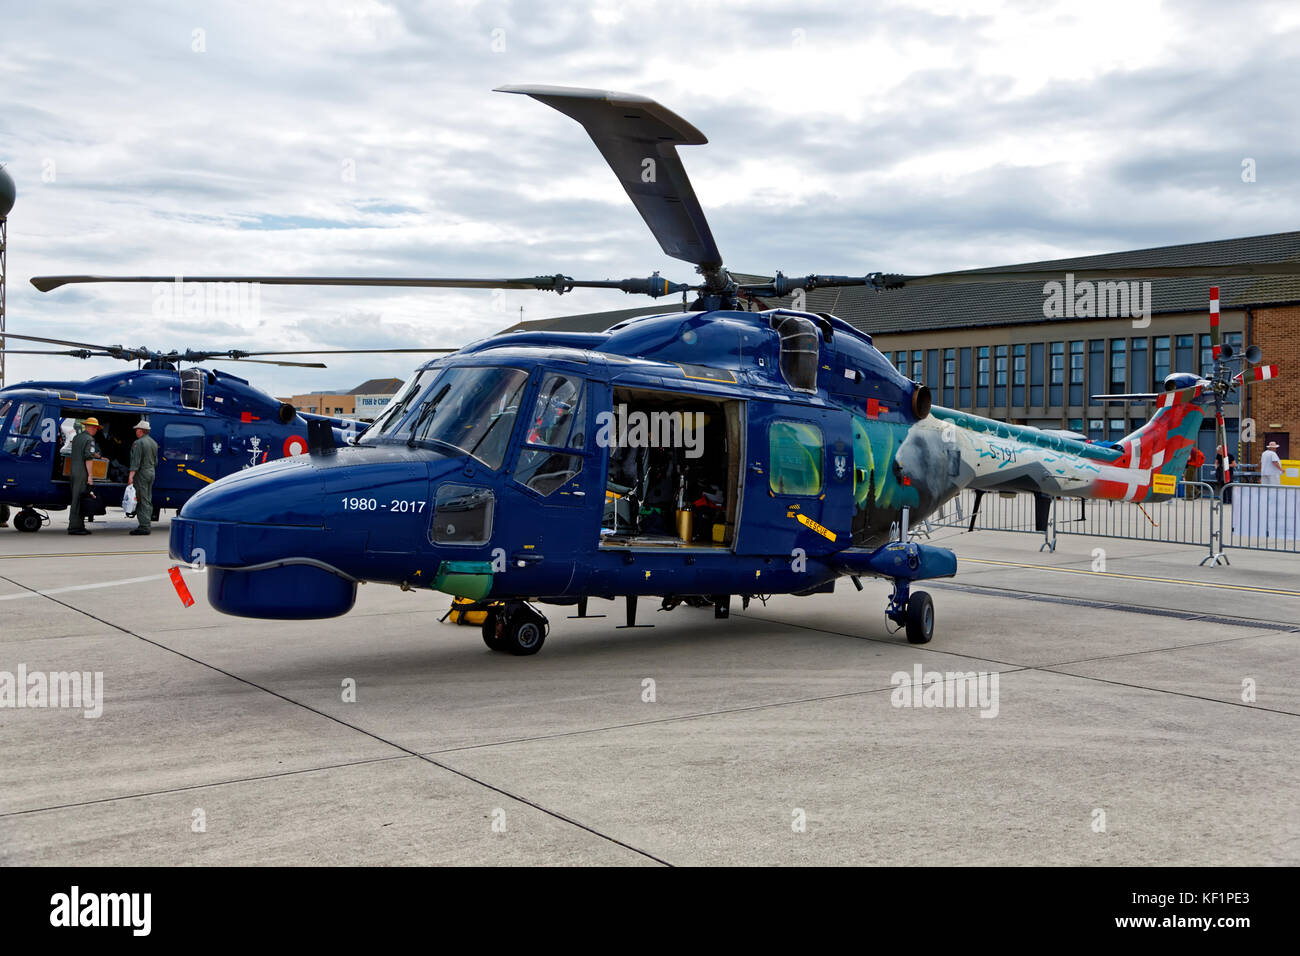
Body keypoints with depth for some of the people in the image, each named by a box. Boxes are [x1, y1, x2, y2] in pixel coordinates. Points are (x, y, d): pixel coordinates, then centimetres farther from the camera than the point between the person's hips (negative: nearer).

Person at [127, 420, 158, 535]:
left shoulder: (138, 443, -13)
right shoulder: (154, 443, 14)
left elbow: (136, 461, -20)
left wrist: (131, 475, -23)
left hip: (141, 473, -8)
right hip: (151, 473, 8)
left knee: (142, 501, -8)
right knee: (148, 500, 12)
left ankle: (143, 526, -11)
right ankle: (146, 524, 15)